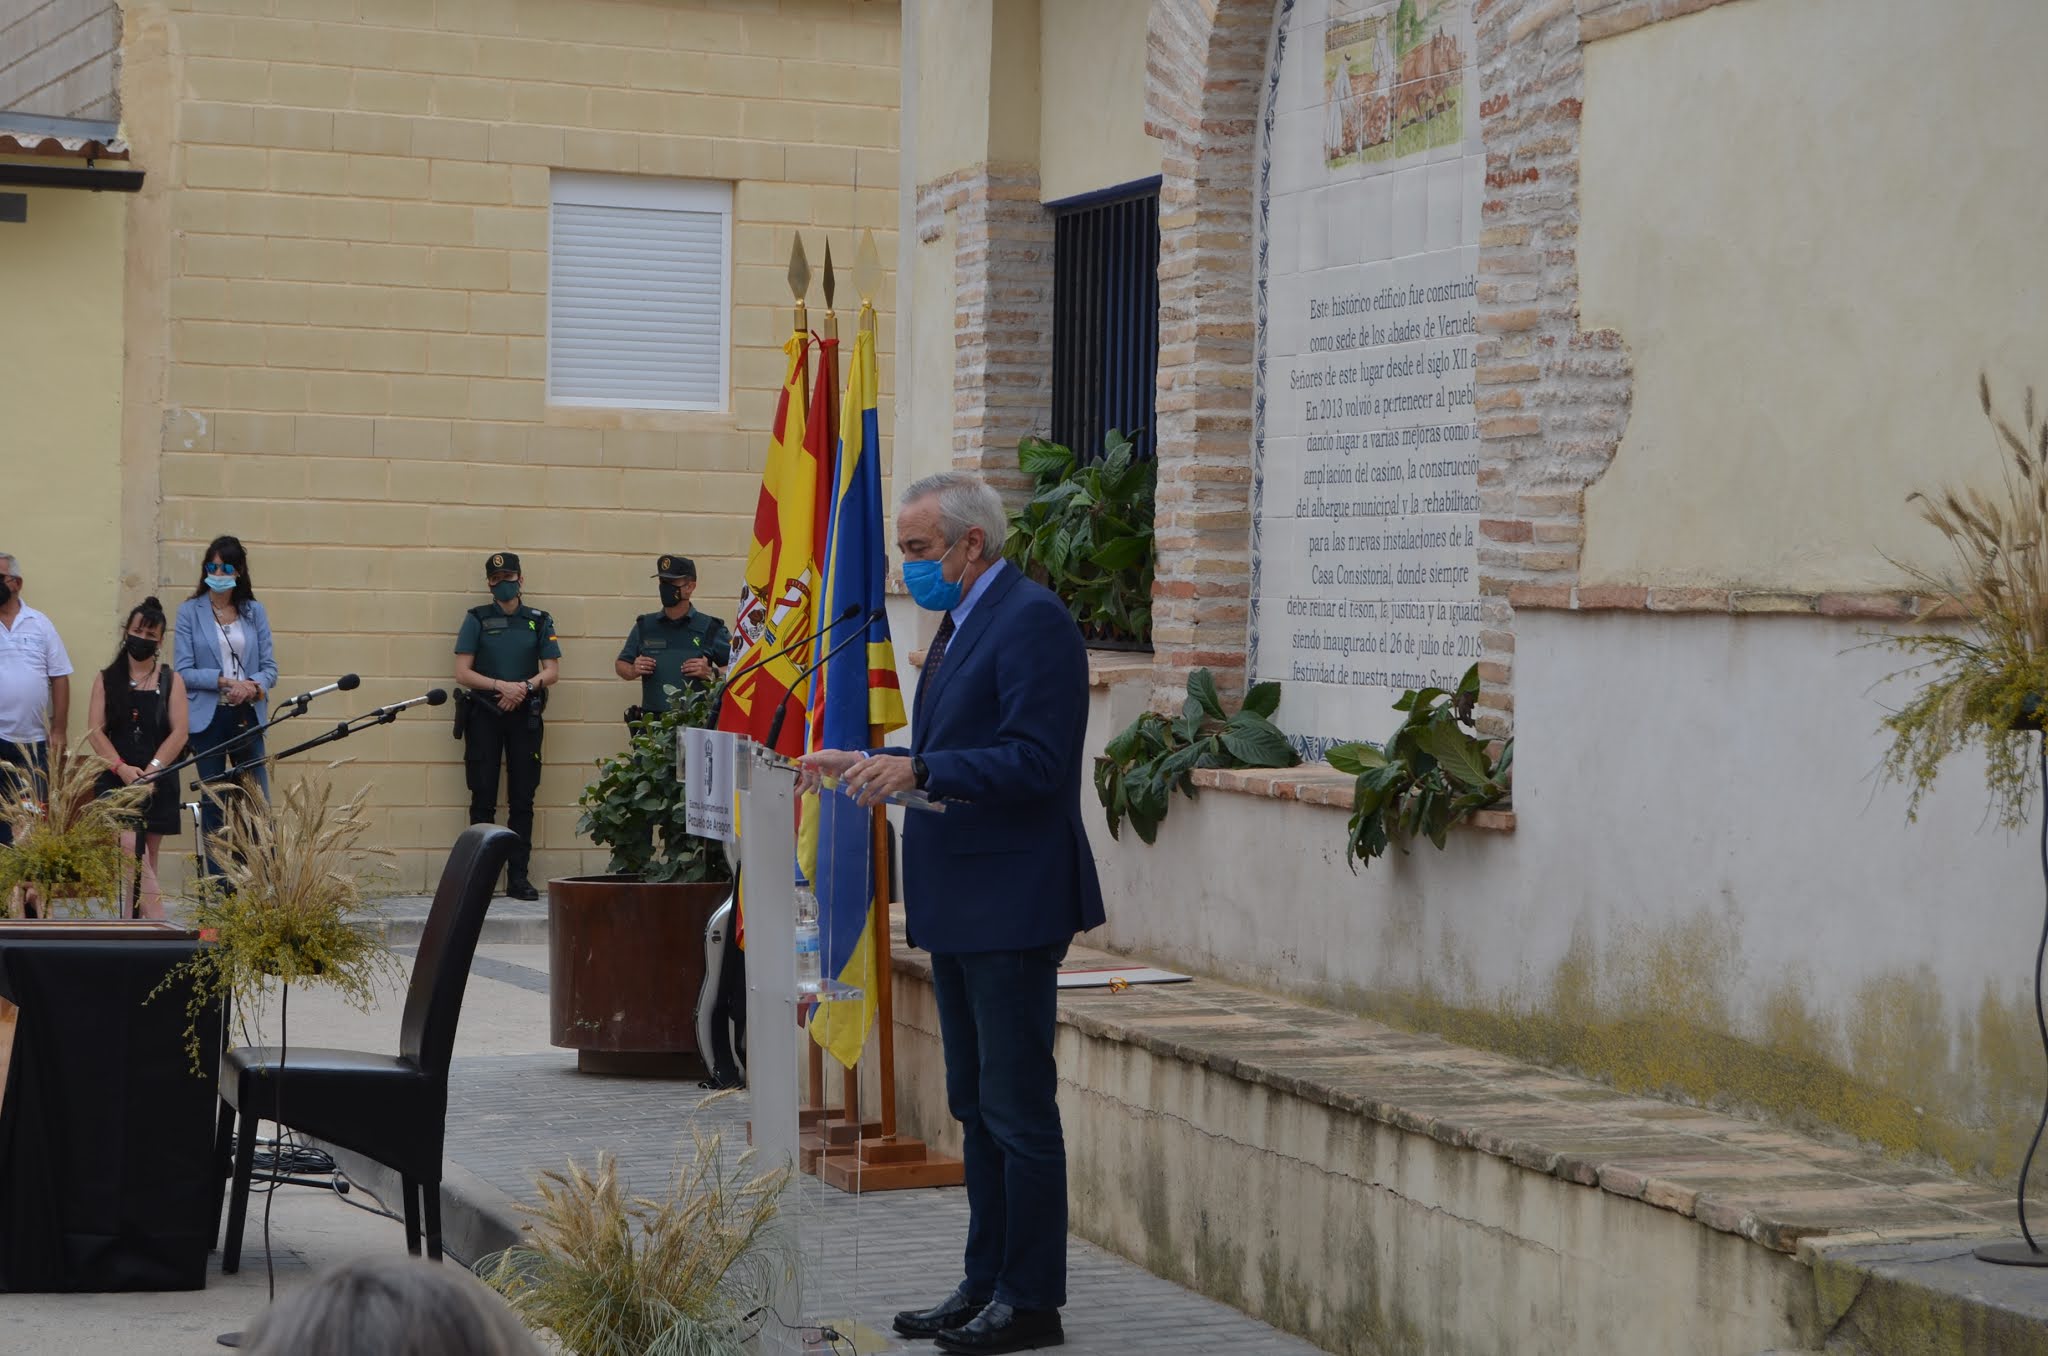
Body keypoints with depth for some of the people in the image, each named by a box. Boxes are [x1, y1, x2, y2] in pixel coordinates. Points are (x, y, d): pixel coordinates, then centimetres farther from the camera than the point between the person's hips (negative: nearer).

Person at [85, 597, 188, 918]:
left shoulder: (171, 680, 7)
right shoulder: (106, 679, 8)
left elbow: (178, 732, -1)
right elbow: (95, 730, 0)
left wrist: (150, 771, -13)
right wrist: (122, 768, -14)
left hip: (158, 781, 1)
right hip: (116, 779, -1)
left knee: (147, 857, 4)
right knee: (130, 847, -19)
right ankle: (157, 920, -25)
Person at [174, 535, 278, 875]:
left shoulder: (254, 612, 10)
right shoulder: (190, 611, 3)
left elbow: (270, 667, 8)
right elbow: (182, 671, -3)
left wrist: (253, 686, -14)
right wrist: (224, 681, -16)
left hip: (247, 716, 2)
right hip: (208, 716, -2)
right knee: (213, 803, 3)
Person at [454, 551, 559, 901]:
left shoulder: (539, 621, 10)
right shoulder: (477, 619, 5)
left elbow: (552, 671, 6)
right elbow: (462, 673, -2)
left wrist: (525, 687, -12)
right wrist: (501, 685, -15)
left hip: (524, 716, 2)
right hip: (484, 715, -2)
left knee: (522, 799, 1)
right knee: (483, 799, -2)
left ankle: (518, 875, 4)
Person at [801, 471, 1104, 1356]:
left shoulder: (1032, 620, -15)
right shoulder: (960, 622, 16)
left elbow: (1033, 761, -23)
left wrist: (917, 770, -26)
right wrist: (873, 764, 9)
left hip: (1011, 906, -10)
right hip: (959, 908, 10)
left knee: (1019, 1109, -4)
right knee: (976, 1107, 15)